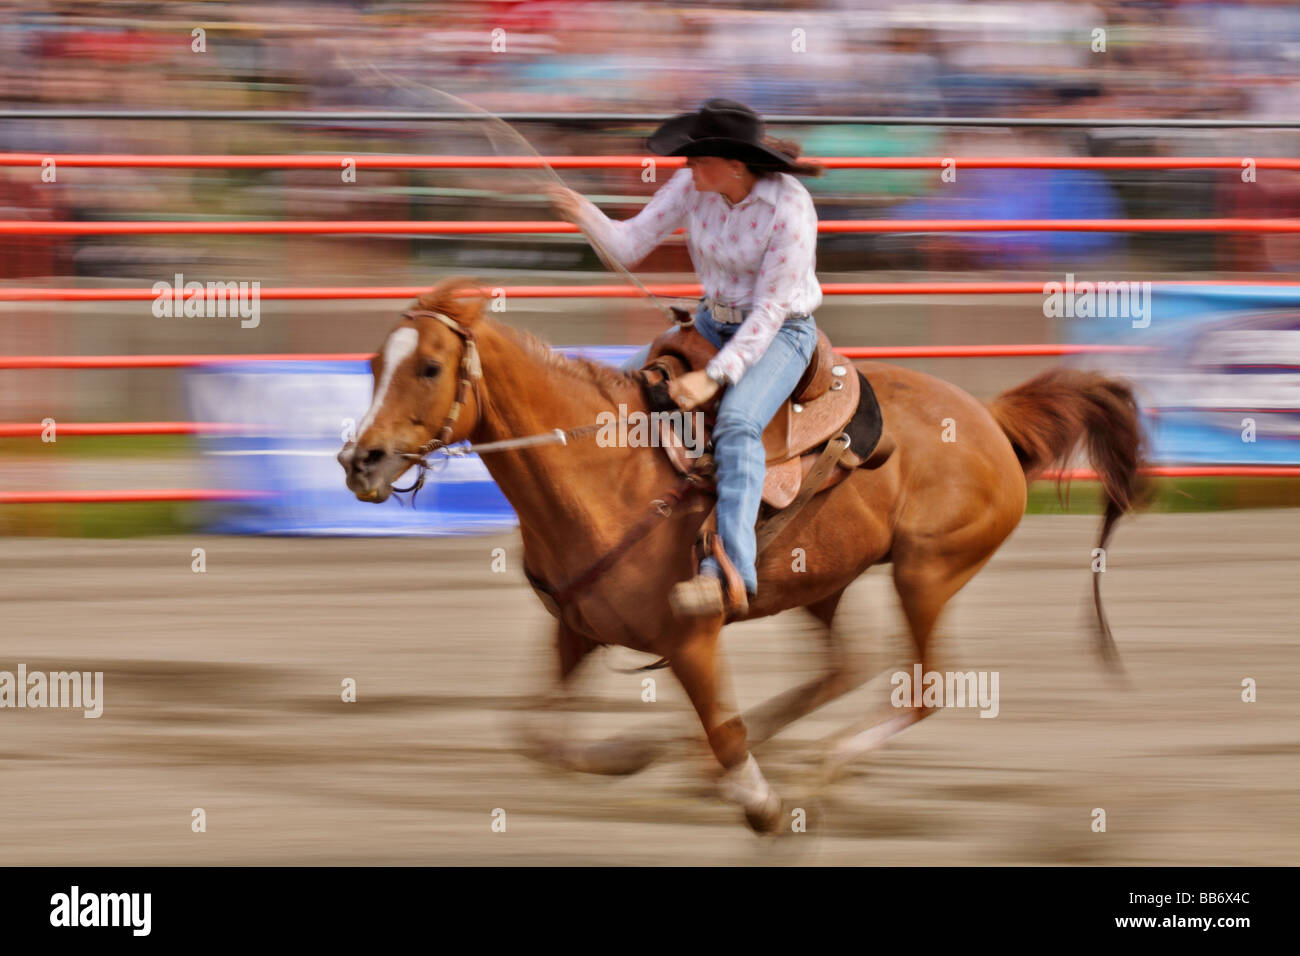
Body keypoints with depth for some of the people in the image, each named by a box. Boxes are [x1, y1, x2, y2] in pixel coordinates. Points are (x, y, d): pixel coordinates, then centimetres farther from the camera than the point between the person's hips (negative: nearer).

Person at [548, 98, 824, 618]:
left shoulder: (790, 208, -26)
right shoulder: (693, 186, -9)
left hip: (781, 334, -8)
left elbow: (770, 312, -24)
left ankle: (731, 575, -47)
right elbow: (629, 246, -7)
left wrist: (714, 376, -30)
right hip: (714, 321, 8)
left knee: (736, 424, -33)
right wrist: (585, 215, -29)